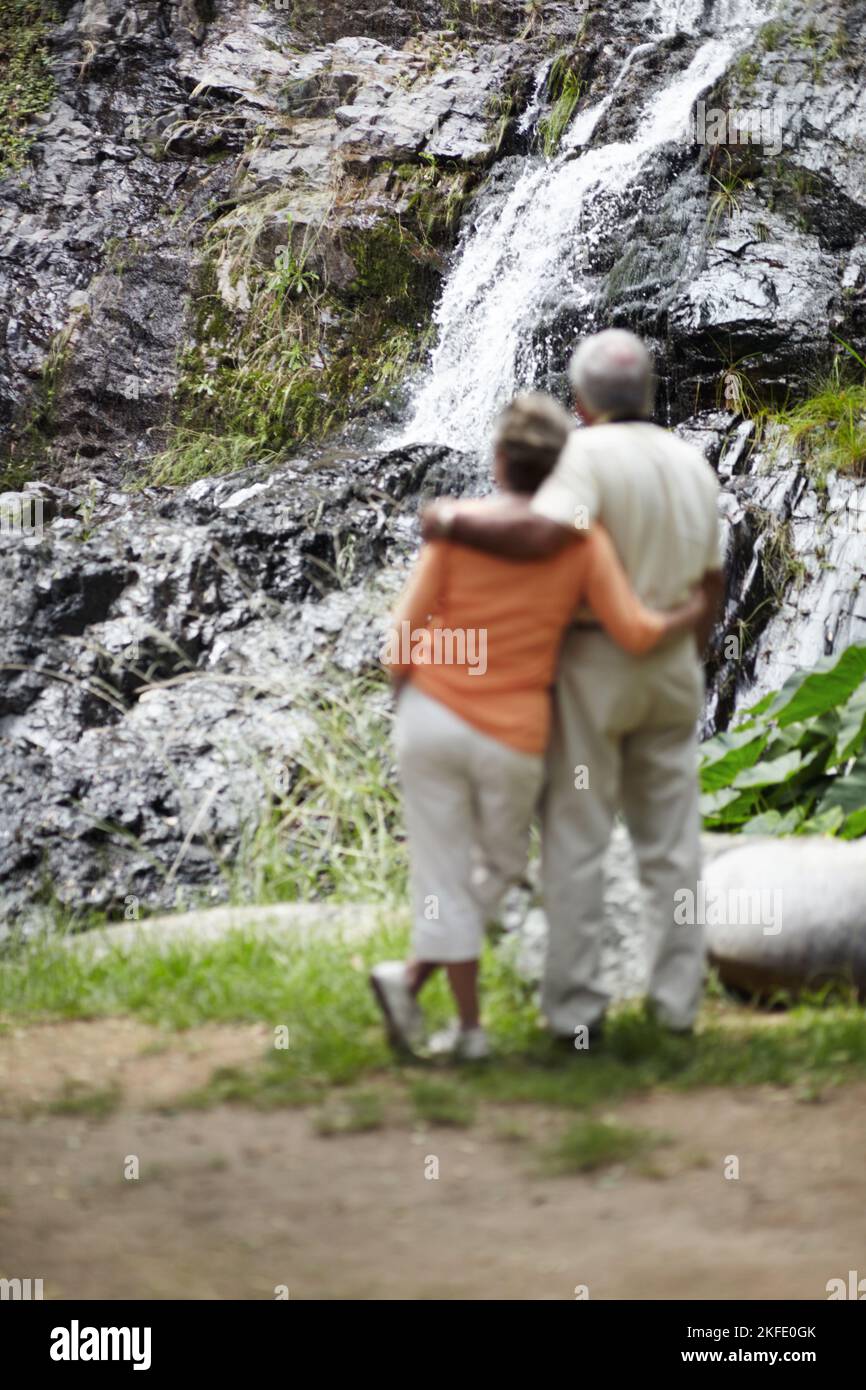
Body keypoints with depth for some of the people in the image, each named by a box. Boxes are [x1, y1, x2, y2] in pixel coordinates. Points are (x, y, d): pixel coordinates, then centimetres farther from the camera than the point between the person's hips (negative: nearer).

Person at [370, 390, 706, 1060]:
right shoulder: (584, 539, -7)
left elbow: (408, 631, -6)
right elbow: (634, 634, -10)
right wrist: (686, 620, 11)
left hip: (430, 720, 0)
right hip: (511, 740, 0)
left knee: (445, 875, 11)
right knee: (501, 862, 21)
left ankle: (470, 1025, 7)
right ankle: (412, 974, 5)